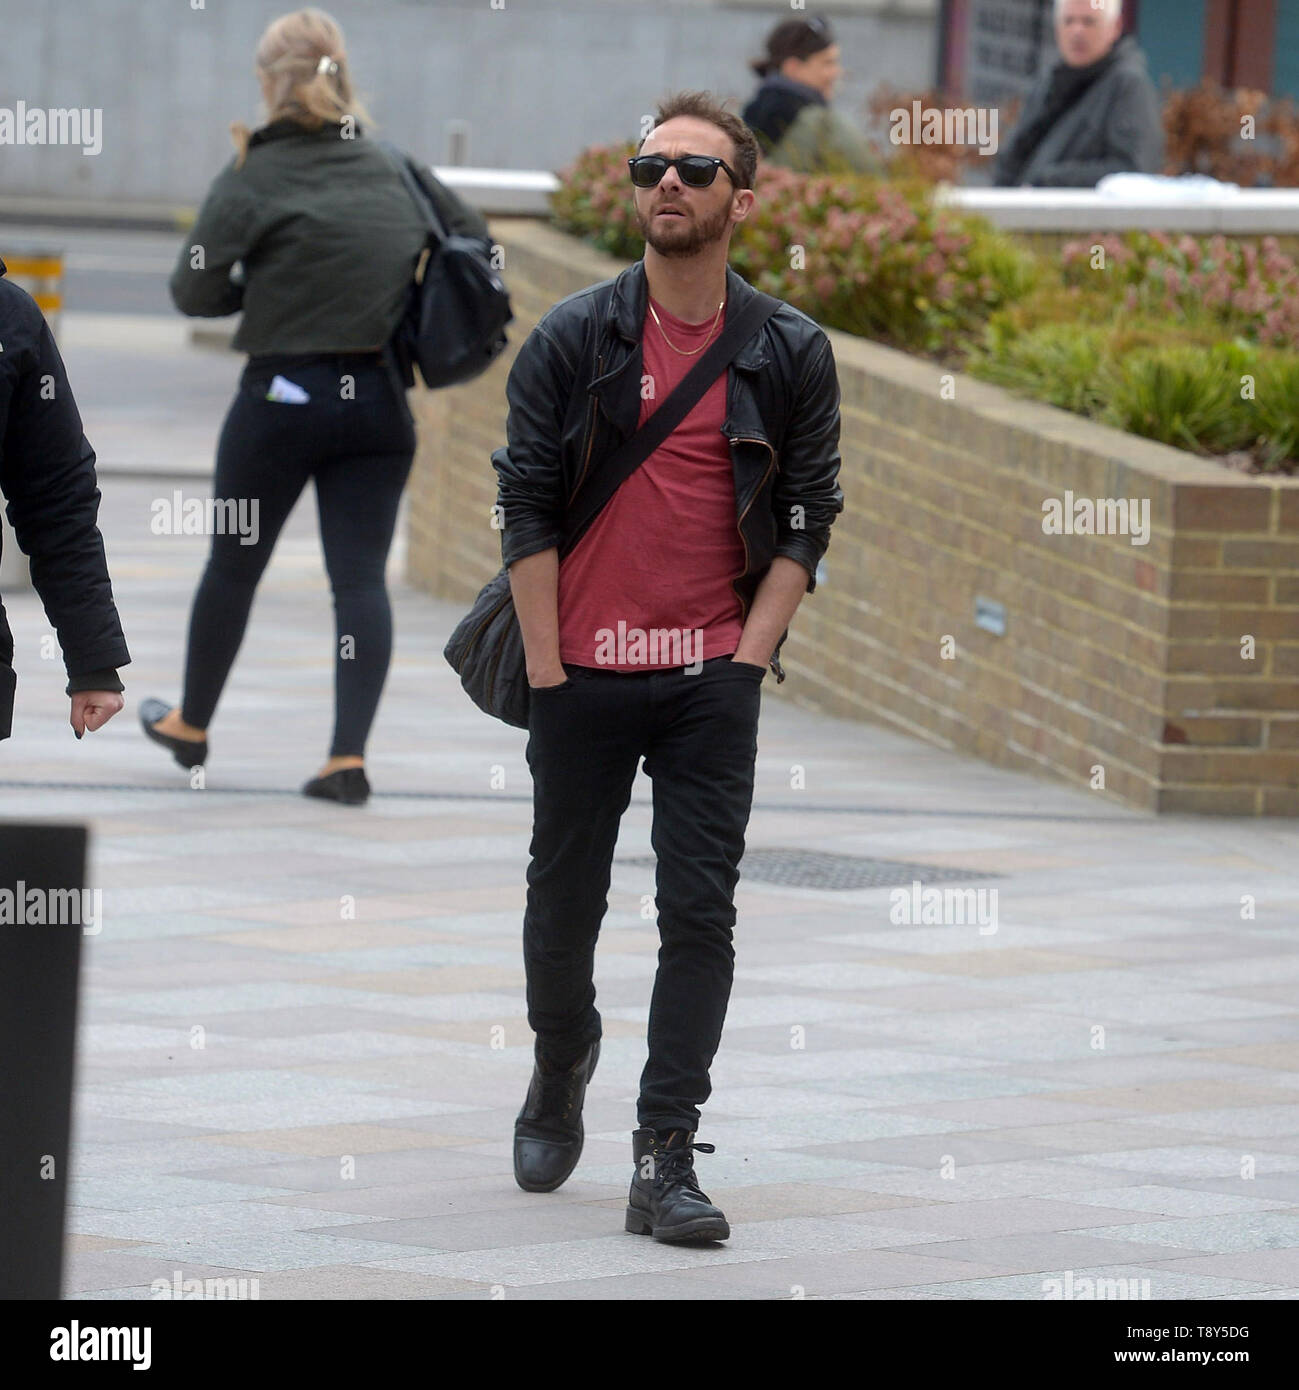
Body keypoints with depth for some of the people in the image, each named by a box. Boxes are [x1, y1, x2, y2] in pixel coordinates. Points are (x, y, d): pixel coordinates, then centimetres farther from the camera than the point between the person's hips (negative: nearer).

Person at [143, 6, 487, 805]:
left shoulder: (253, 178, -8)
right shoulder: (393, 168, 5)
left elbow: (194, 290, -11)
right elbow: (475, 241, 12)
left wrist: (258, 291, 7)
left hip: (283, 394, -3)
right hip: (378, 399, 3)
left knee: (235, 562, 15)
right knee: (361, 577, 1)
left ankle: (192, 725, 32)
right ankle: (349, 755, -9)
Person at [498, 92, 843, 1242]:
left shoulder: (789, 354, 2)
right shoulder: (573, 339, 0)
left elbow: (806, 521, 5)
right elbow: (527, 509, 0)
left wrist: (749, 656, -5)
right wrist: (547, 672, -5)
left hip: (713, 678, 0)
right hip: (582, 671, 0)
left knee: (700, 911, -6)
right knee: (564, 900, 11)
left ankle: (666, 1162, -6)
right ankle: (560, 1068, 40)